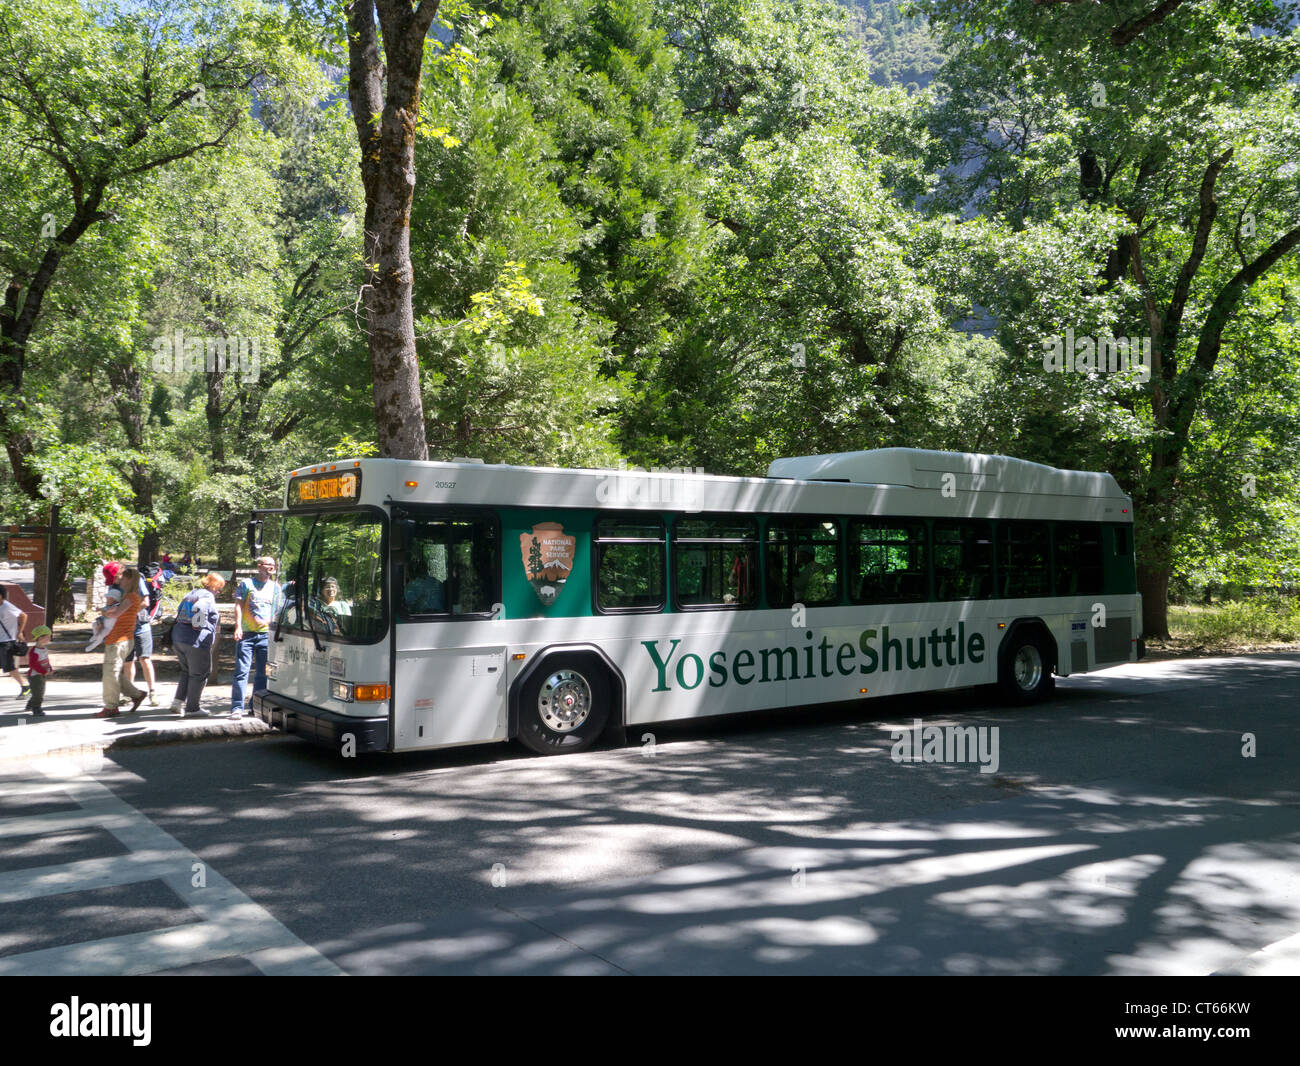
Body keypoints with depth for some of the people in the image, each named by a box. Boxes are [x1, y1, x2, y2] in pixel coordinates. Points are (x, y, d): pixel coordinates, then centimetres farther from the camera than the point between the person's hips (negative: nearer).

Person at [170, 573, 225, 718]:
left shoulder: (192, 593, 18)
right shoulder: (208, 596, -10)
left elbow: (179, 611, 24)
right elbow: (199, 609, -31)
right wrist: (198, 625, -18)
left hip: (178, 638, 9)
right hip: (196, 642, -9)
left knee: (187, 671, 23)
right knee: (199, 675, 3)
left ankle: (178, 701, 13)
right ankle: (192, 708, 7)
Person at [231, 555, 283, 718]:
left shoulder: (276, 588, 15)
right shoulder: (246, 584, 7)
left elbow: (279, 611, 17)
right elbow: (238, 606, 1)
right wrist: (238, 627, -11)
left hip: (266, 634, 3)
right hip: (246, 633, -3)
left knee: (262, 673, 5)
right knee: (242, 671, -8)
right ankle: (237, 707, -7)